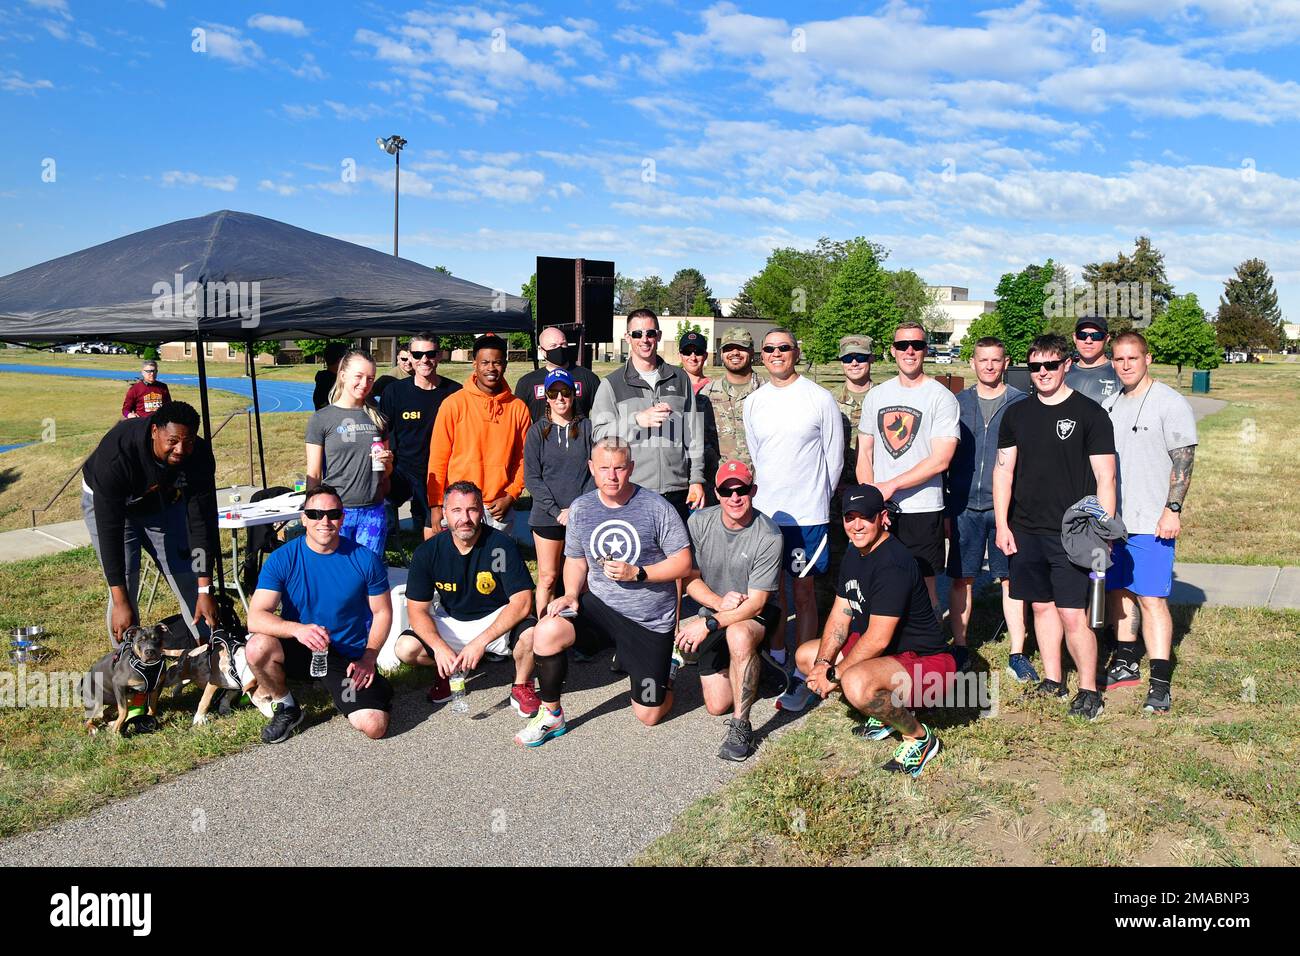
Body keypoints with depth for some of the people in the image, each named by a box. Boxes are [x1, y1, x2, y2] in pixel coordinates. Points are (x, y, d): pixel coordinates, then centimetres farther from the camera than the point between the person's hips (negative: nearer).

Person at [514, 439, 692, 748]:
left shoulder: (656, 507, -12)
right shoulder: (581, 508, 0)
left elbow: (683, 563, -10)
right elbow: (575, 560, 12)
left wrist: (637, 573, -22)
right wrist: (570, 594, -7)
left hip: (651, 619, -2)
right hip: (600, 605, 3)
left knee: (648, 716, 3)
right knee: (546, 632, -29)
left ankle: (661, 673, 39)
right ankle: (551, 716, -7)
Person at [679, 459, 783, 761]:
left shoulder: (769, 536, -21)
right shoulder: (699, 522, -10)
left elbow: (756, 603, -21)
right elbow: (689, 578, -3)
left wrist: (708, 623, -29)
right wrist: (719, 602, -22)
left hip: (754, 615, -4)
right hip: (711, 610, 4)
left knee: (739, 635, -41)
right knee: (717, 705, 1)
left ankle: (741, 725, -25)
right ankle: (748, 664, 35)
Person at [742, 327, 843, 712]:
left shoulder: (819, 398, -5)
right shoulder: (753, 403, 8)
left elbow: (834, 456, 1)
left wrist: (817, 499, 5)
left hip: (807, 514, -4)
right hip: (764, 511, 4)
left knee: (803, 592, 0)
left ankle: (801, 677, 6)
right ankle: (776, 659, 29)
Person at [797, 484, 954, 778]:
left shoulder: (892, 564, -26)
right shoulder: (854, 554, 6)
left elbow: (877, 639, -26)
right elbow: (840, 614, 7)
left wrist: (834, 674, -18)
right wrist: (823, 663, -7)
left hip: (926, 662, -10)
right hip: (882, 653, 10)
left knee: (856, 683, -37)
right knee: (806, 655, 10)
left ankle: (919, 737, -8)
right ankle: (885, 715, 13)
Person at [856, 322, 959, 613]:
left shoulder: (941, 397, -4)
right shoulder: (876, 395, 12)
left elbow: (940, 460, -12)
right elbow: (864, 454, 12)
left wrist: (890, 486, -13)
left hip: (922, 511, -4)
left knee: (923, 588, 3)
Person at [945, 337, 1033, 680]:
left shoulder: (1022, 404, 3)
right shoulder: (958, 403, 8)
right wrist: (943, 506, 6)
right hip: (964, 505, 2)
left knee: (1012, 579, 2)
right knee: (961, 578, 6)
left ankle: (1017, 655, 11)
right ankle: (959, 647, 19)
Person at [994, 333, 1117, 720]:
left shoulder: (1089, 413, -3)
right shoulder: (1016, 414, 9)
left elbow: (1105, 477, -4)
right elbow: (1003, 471, 10)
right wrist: (1002, 525, 4)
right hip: (1025, 530, 5)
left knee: (1073, 614, -6)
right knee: (1042, 605, 13)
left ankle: (1088, 689, 9)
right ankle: (1053, 681, 26)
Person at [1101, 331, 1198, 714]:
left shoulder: (1170, 403, -6)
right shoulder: (1108, 406, 13)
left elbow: (1184, 461, -9)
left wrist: (1173, 509, -17)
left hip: (1151, 523, -6)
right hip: (1110, 520, 6)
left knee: (1151, 598, -7)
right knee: (1118, 592, 14)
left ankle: (1160, 684, -4)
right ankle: (1125, 664, 28)